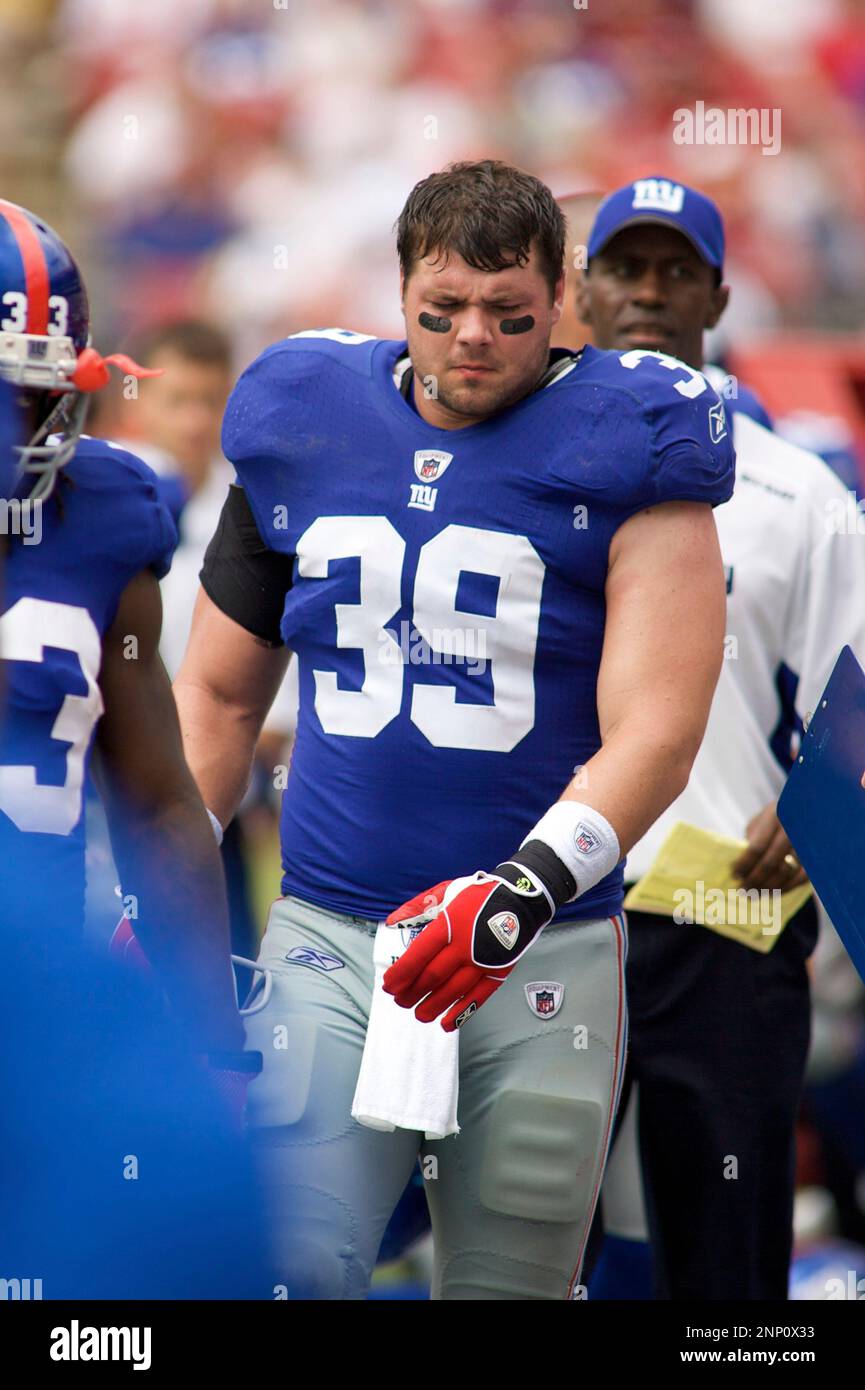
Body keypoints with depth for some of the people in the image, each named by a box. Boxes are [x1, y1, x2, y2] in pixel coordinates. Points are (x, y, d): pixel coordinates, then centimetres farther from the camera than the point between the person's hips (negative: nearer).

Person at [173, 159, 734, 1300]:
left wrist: (523, 891, -25)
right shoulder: (306, 431, 8)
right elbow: (221, 696, 19)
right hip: (329, 939, 2)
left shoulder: (620, 455, -3)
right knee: (292, 1270, -15)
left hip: (543, 955, -2)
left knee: (509, 1287, 4)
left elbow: (653, 734, -11)